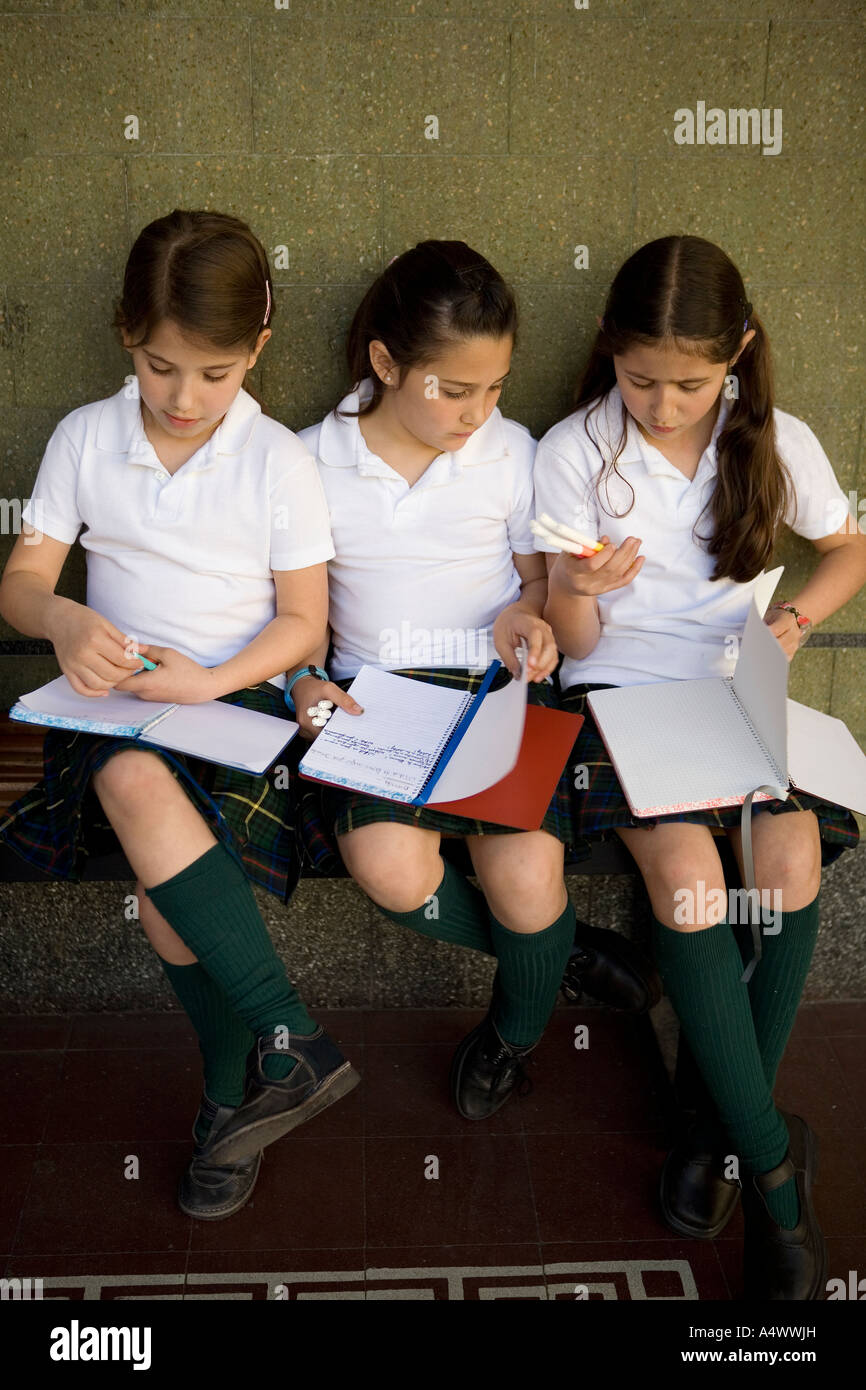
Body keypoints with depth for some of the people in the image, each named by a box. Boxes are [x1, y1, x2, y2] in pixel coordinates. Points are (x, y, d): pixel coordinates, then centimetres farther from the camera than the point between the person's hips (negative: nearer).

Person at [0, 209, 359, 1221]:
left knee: (164, 890, -29)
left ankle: (236, 1095, -6)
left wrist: (209, 680, -17)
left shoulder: (277, 459, -2)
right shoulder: (83, 438, 5)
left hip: (236, 688, -2)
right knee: (134, 785, -33)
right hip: (115, 693, 3)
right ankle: (289, 1041, -22)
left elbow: (303, 622, 0)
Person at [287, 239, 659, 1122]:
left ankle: (516, 1030, 15)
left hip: (496, 686, 0)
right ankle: (567, 951, 3)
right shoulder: (312, 463, 2)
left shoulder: (512, 451, 4)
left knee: (524, 876, -23)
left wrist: (524, 614, -9)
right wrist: (302, 679, -11)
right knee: (390, 870, -28)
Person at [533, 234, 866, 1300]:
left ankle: (717, 1116, -2)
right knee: (684, 868, -29)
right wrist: (580, 592, -25)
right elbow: (575, 646, -1)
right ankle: (771, 1164, -14)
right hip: (619, 693, -2)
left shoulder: (777, 444, 2)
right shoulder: (572, 453, -3)